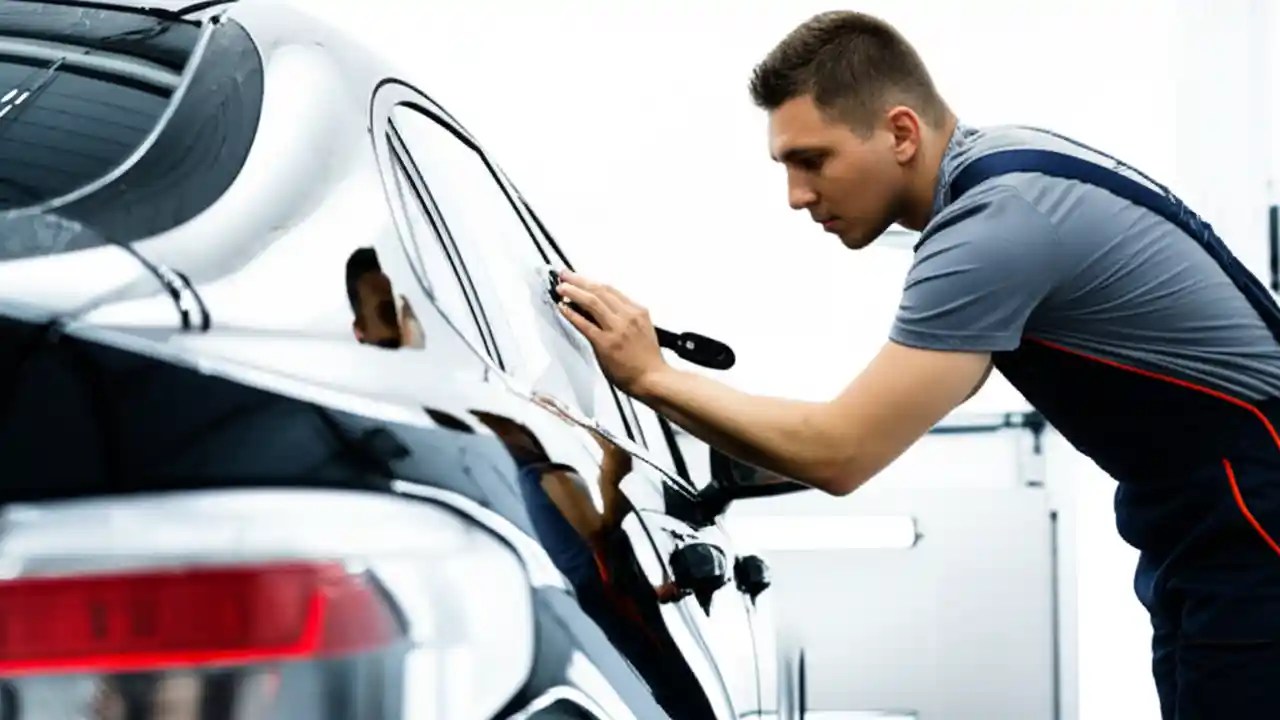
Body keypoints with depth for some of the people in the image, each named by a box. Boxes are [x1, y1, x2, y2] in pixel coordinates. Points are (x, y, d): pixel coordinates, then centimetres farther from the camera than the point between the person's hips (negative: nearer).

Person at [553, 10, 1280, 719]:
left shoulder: (996, 223, -24)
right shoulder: (1002, 169, 7)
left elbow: (839, 454, -22)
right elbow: (952, 379, 23)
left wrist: (651, 376, -12)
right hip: (1210, 533, 10)